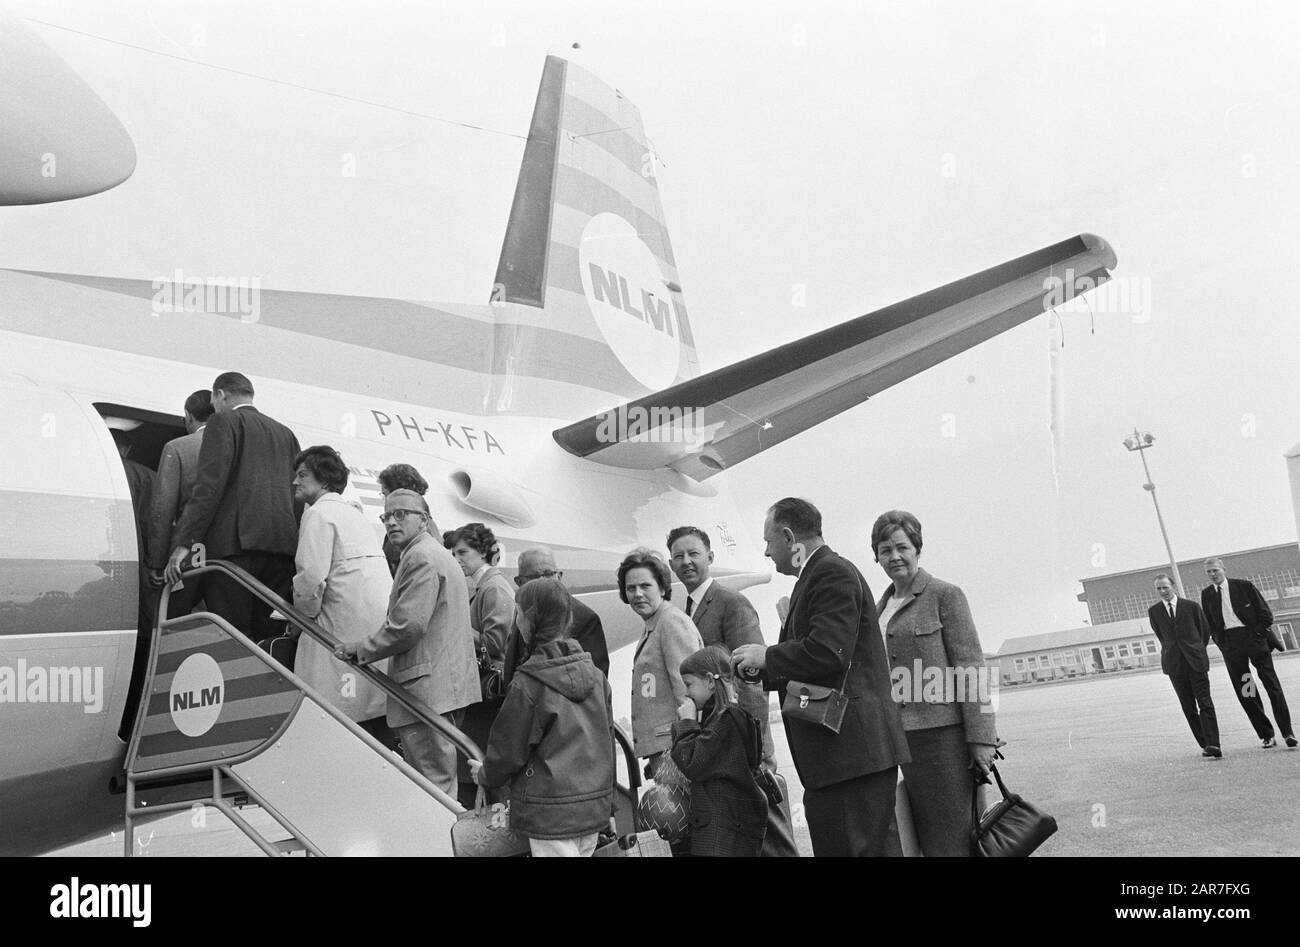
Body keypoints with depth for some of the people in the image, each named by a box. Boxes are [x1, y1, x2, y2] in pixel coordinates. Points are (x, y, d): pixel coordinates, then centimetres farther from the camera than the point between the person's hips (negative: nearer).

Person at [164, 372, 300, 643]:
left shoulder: (224, 421, 6)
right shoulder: (285, 433, 24)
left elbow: (210, 484, -7)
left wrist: (184, 542, -11)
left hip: (236, 541, -6)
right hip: (282, 546, 6)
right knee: (271, 639, 5)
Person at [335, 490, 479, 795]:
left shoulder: (420, 557, -14)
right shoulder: (437, 553, 21)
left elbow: (409, 624, -21)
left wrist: (362, 649, -9)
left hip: (426, 685, -11)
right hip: (445, 681, 11)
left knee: (432, 777, -7)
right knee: (440, 775, 17)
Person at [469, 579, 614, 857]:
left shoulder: (527, 685, -17)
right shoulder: (595, 675, 2)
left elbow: (509, 751, -7)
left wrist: (484, 775, 15)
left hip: (550, 816, -6)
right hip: (595, 810, 6)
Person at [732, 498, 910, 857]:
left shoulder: (833, 572, -11)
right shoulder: (817, 575, 20)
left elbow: (826, 653, -23)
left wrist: (766, 656, -9)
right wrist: (763, 670, 15)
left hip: (852, 750, -10)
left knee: (859, 846, -5)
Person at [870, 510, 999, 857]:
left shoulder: (945, 595, -3)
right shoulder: (881, 608, 16)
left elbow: (970, 668, -8)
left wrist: (981, 740, -14)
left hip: (944, 734, -6)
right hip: (905, 738, 6)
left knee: (951, 841, -4)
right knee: (926, 841, 10)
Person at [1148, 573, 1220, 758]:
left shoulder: (1191, 606, 1)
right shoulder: (1153, 611, 5)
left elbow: (1205, 630, 11)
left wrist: (1197, 651, 13)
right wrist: (1171, 651, 12)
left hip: (1196, 661, -2)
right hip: (1174, 664, 2)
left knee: (1205, 704, -8)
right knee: (1188, 707, 4)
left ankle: (1213, 746, -13)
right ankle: (1204, 744, 12)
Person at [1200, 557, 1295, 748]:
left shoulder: (1244, 586, 0)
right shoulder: (1206, 594, 8)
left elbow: (1266, 613, 2)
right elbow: (1209, 623, 14)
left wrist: (1258, 633, -4)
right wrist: (1221, 643, 5)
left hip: (1253, 636, -2)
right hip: (1229, 643, 2)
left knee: (1272, 685, -2)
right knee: (1244, 691, 1)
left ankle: (1287, 732, 2)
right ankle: (1267, 735, 9)